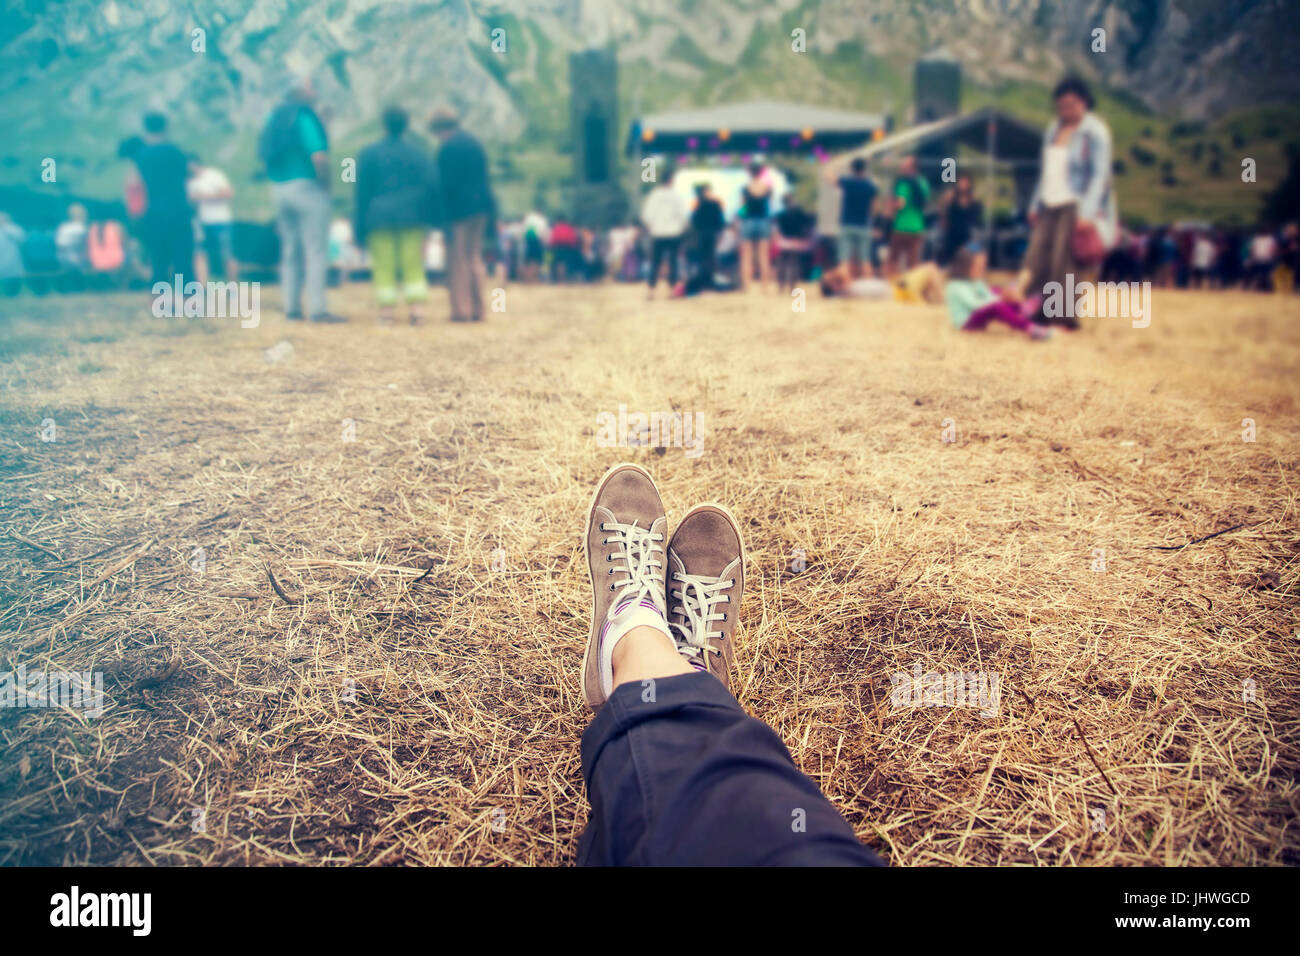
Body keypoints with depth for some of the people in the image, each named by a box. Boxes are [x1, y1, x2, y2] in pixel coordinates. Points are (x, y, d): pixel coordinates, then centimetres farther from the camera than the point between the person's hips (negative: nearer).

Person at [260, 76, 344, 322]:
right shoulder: (305, 116, -11)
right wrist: (326, 185, -10)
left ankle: (291, 308, 13)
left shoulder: (275, 117, 14)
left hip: (279, 189, 8)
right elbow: (319, 156, -20)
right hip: (307, 187, -8)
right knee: (315, 251, -5)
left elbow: (265, 154, 17)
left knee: (290, 252, 12)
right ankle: (317, 309, -8)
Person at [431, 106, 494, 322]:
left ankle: (461, 310, -3)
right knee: (474, 258, 12)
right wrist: (489, 209, 18)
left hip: (458, 209, -8)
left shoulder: (447, 148, -11)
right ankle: (477, 310, 11)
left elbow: (446, 183, -16)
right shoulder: (475, 143, 13)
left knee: (457, 261, -2)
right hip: (481, 205, 8)